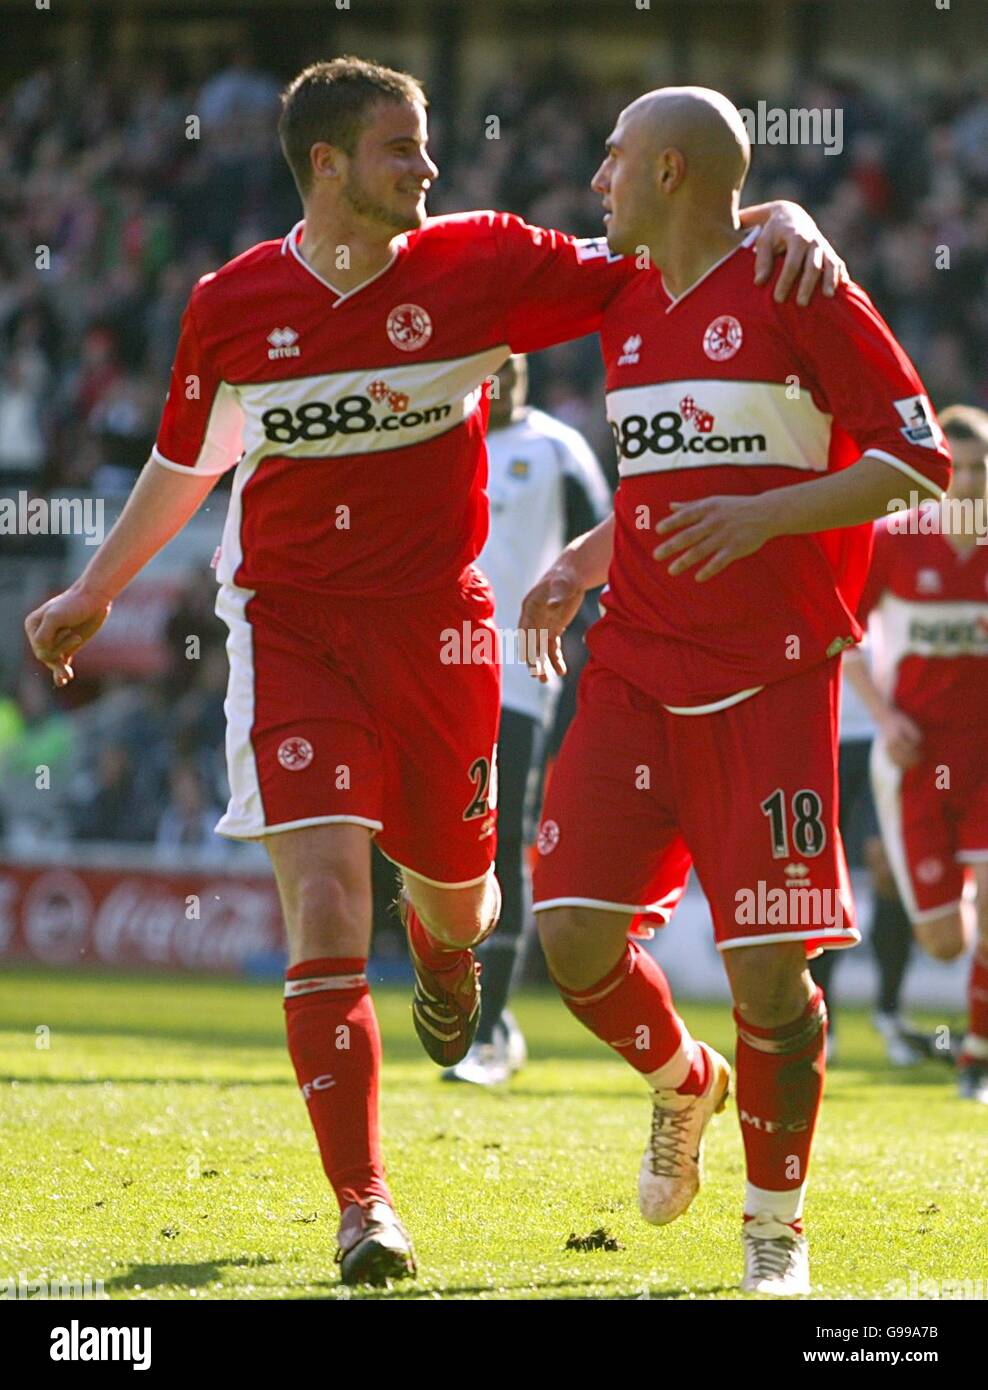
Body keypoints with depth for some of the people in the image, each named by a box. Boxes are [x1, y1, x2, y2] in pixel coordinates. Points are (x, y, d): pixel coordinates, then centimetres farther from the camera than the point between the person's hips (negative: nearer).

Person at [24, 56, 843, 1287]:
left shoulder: (476, 263, -4)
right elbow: (186, 460, 16)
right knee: (324, 897, -16)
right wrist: (93, 594, 22)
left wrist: (776, 226, -22)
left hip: (437, 625, 1)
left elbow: (642, 273, -3)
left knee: (455, 899, 13)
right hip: (290, 629, -1)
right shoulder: (232, 305, -1)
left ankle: (443, 938, 55)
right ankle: (363, 1205, -13)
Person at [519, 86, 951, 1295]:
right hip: (636, 668, 6)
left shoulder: (797, 294, -7)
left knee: (768, 965, -8)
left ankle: (774, 1226, 10)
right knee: (574, 932, -6)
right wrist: (577, 569, 13)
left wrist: (768, 515, -20)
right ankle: (681, 1083, 25)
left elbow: (920, 459, -9)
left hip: (770, 681, -6)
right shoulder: (628, 313, 15)